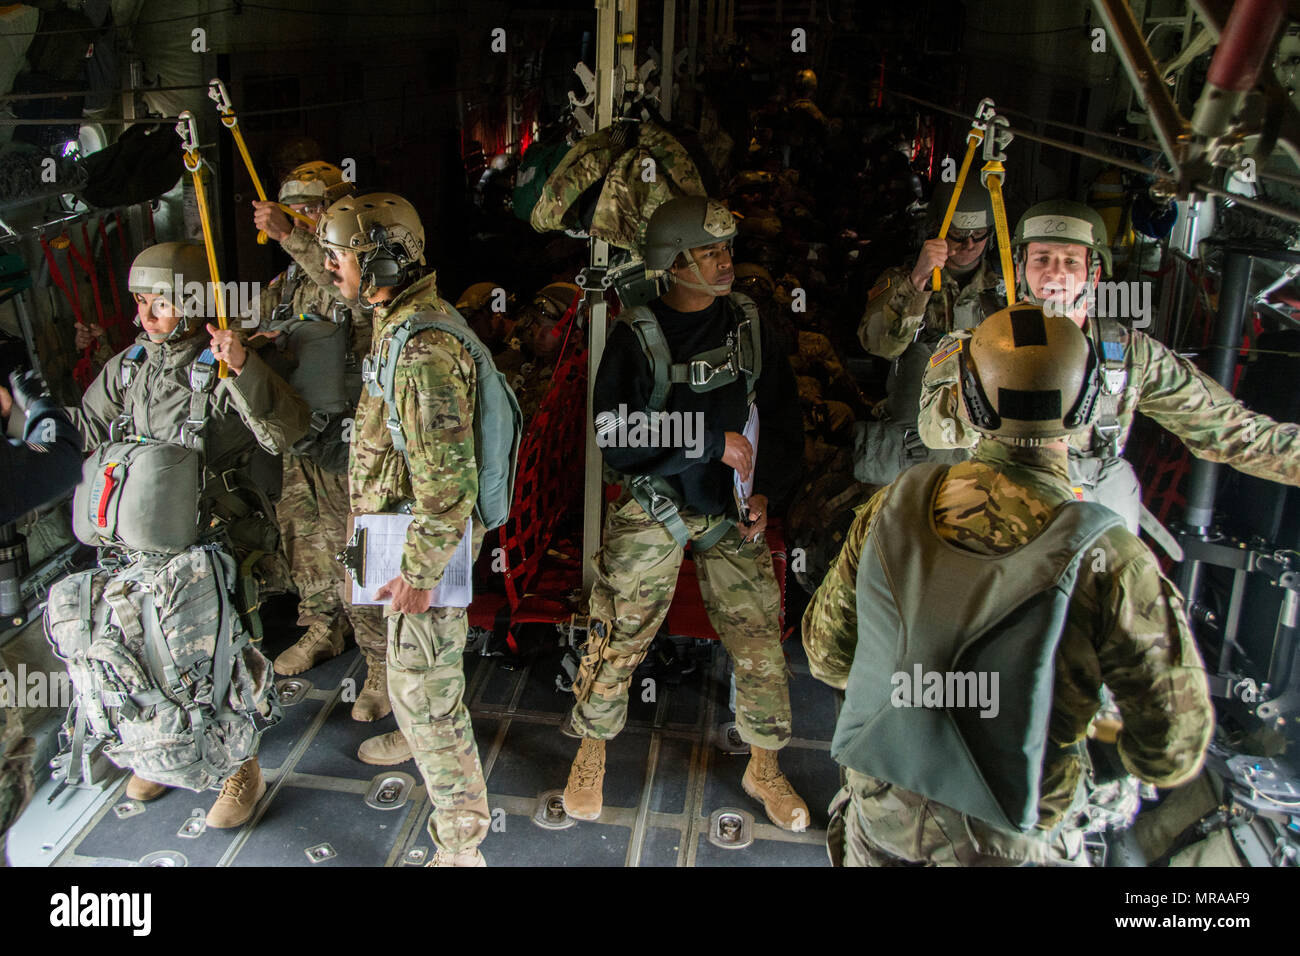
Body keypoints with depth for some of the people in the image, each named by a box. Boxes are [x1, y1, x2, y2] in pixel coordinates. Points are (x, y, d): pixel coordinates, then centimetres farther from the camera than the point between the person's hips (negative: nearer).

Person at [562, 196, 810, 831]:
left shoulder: (749, 323, -1)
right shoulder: (637, 338, -12)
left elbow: (784, 418, 7)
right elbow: (616, 444, -18)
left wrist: (767, 493, -6)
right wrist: (713, 443, -21)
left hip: (730, 514, 3)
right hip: (650, 512, -3)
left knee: (761, 644, 3)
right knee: (617, 641, 5)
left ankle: (763, 768, 25)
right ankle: (592, 753, 32)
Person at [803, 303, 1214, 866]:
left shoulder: (895, 506, -14)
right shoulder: (1111, 564, -24)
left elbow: (827, 655, -1)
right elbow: (1171, 756, -14)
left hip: (879, 800, 3)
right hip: (1003, 841, -2)